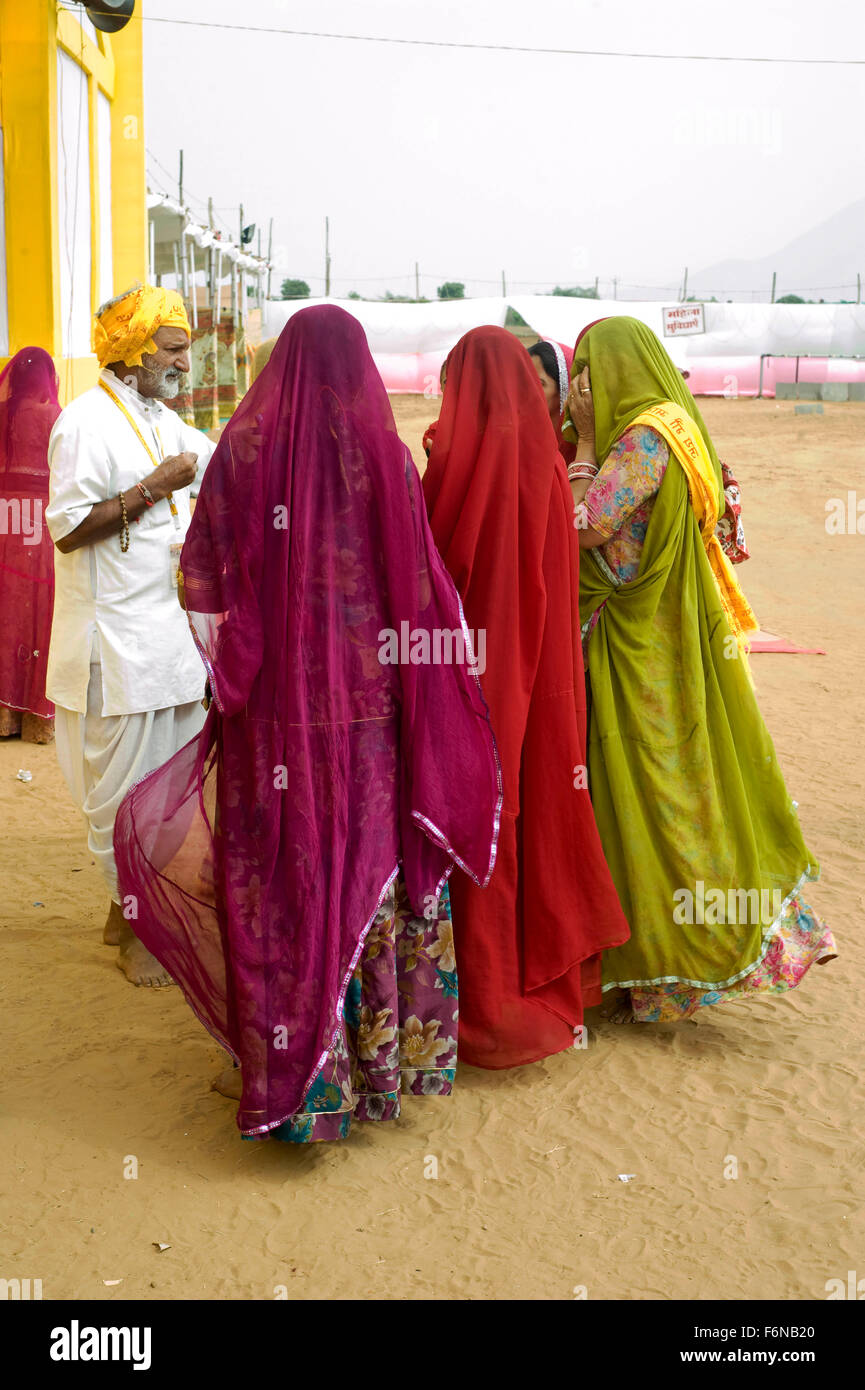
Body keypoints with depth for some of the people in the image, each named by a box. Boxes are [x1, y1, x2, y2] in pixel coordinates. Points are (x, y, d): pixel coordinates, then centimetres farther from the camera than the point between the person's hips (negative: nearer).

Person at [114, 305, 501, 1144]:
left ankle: (286, 1069, 17)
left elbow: (204, 578, -3)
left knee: (280, 878, 7)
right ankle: (383, 1048, 24)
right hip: (370, 705, 1)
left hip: (274, 705, -1)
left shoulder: (245, 446, -5)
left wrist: (233, 661, 11)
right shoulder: (388, 452, -2)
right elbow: (422, 587, -2)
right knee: (370, 865, 12)